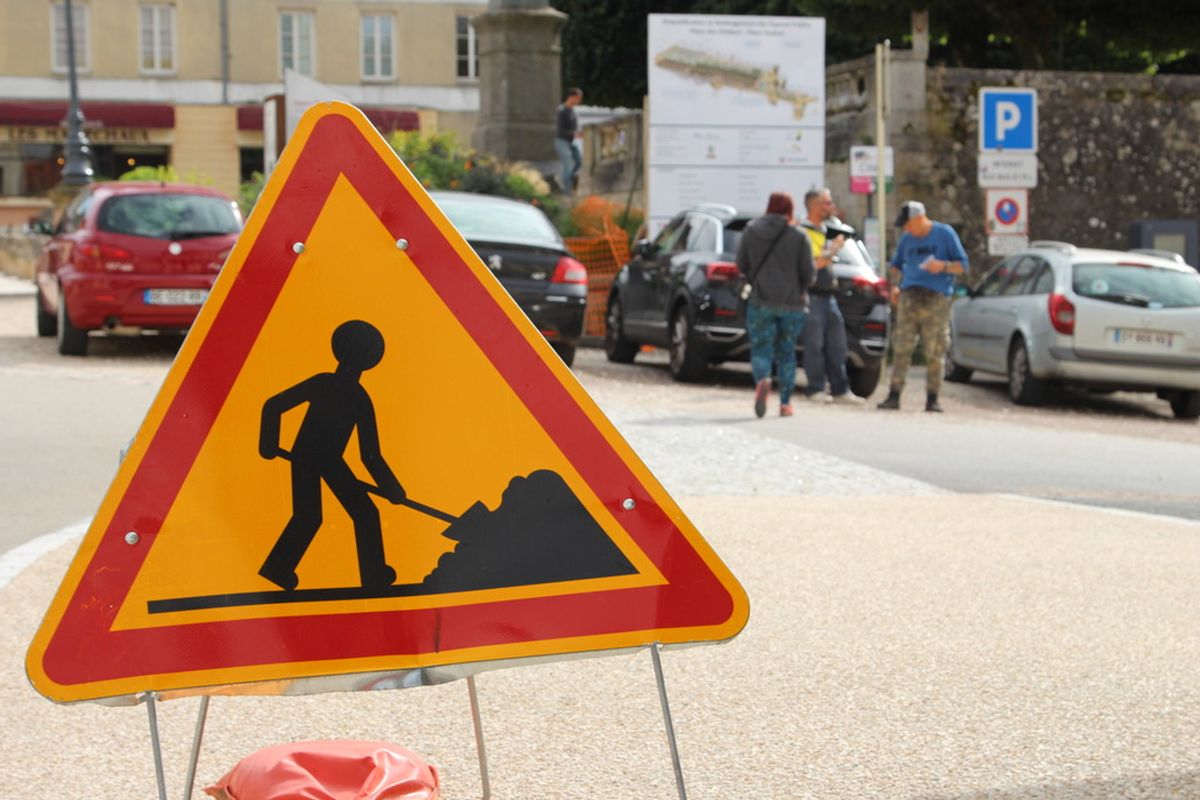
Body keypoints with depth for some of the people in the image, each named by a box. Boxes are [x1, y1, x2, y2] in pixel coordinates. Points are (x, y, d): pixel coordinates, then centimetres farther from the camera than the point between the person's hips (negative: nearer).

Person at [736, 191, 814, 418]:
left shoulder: (751, 231, 0)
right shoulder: (799, 237, -4)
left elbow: (741, 265, 4)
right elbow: (808, 273, -4)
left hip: (760, 300, 0)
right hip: (792, 302, 0)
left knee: (761, 349, 2)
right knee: (786, 352, 12)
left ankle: (762, 380, -30)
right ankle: (785, 403, 10)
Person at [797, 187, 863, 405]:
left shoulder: (824, 231, 18)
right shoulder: (803, 232, -11)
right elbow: (810, 264, -20)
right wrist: (833, 249, -13)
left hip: (828, 295, 9)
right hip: (813, 295, -9)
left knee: (836, 345, 7)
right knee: (815, 345, -4)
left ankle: (840, 390, 12)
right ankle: (815, 390, 2)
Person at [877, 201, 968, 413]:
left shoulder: (945, 234, 2)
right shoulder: (906, 238, 13)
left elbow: (962, 265, 4)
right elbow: (896, 264, 27)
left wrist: (943, 266, -15)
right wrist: (895, 286, 10)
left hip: (936, 299, -3)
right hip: (909, 297, 3)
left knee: (935, 352, -2)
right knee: (901, 348, -4)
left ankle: (932, 399, 4)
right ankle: (894, 395, -3)